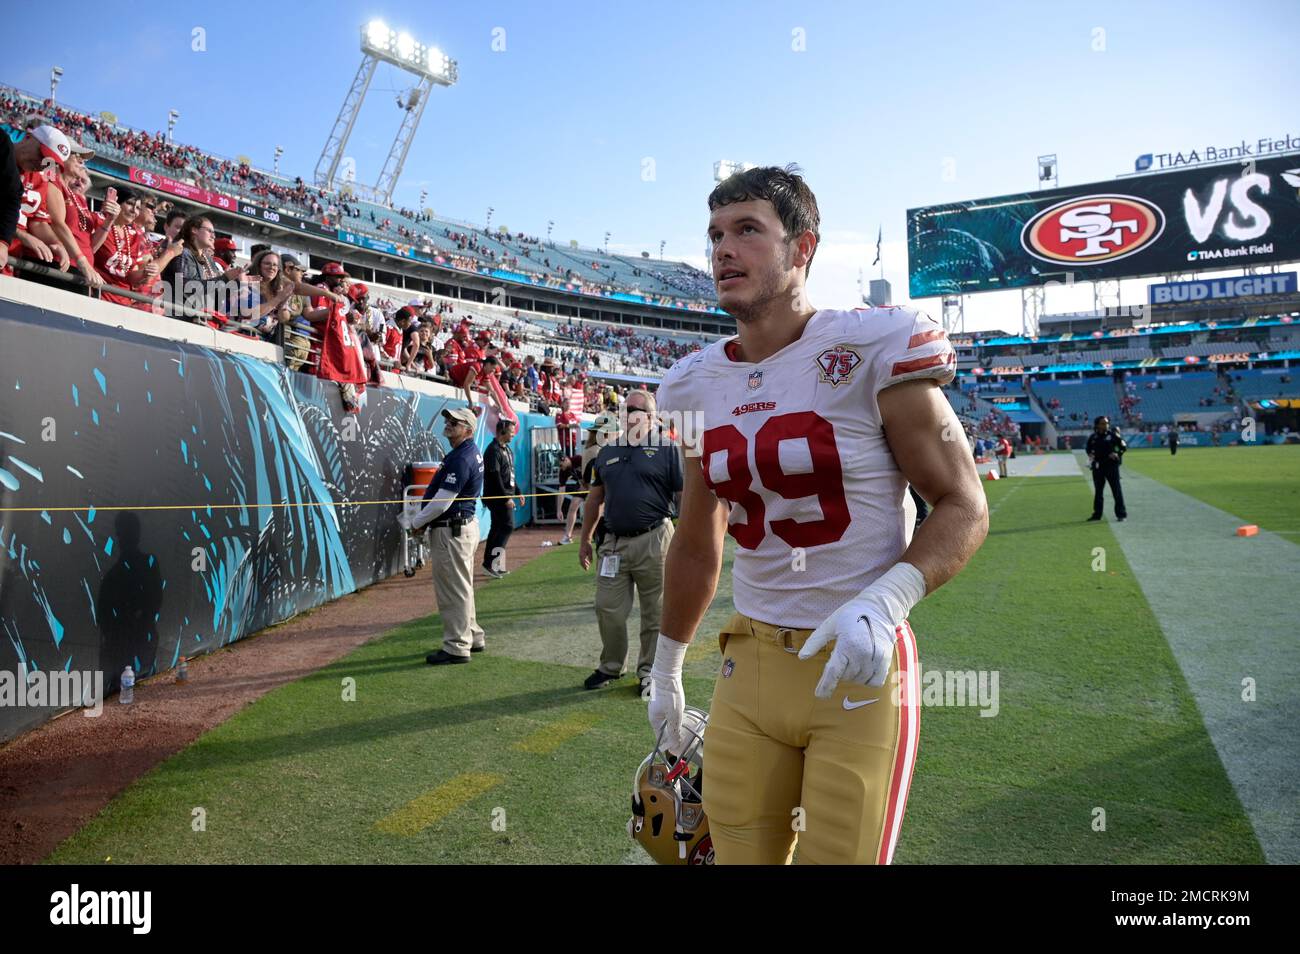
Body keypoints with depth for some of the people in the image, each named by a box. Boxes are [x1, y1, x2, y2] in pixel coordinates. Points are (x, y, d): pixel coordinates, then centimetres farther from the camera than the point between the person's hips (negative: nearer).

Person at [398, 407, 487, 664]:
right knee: (461, 587, 19)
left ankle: (457, 648, 4)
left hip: (452, 530, -11)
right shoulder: (470, 453, 13)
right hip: (464, 525, 11)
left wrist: (414, 523, -10)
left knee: (453, 589, -4)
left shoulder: (461, 459, -20)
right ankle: (472, 637, 30)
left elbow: (442, 502, -22)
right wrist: (418, 518, 13)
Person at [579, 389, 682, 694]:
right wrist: (585, 540, 16)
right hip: (614, 541, 5)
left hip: (654, 542, -4)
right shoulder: (608, 451, 13)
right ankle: (611, 666, 28)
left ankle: (649, 670, 23)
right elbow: (595, 498, 18)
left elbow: (685, 497, -6)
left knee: (654, 613, 7)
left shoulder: (667, 449, -3)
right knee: (608, 610, 9)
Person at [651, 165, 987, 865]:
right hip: (748, 663, 5)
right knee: (739, 854, 15)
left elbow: (963, 508, -7)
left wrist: (882, 604, -24)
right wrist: (665, 670, 22)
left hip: (859, 669, -4)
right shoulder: (699, 385, 5)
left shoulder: (875, 349, -11)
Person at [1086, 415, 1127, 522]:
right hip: (1097, 467, 3)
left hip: (1111, 465, -3)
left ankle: (1121, 514, 1)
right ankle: (1097, 514, 20)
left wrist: (1117, 454, -14)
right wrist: (1090, 454, 1)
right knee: (1098, 491, 11)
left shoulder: (1113, 434, -2)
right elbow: (1088, 447, 20)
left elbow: (1124, 446, 2)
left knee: (1116, 490, -4)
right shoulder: (1093, 437, 5)